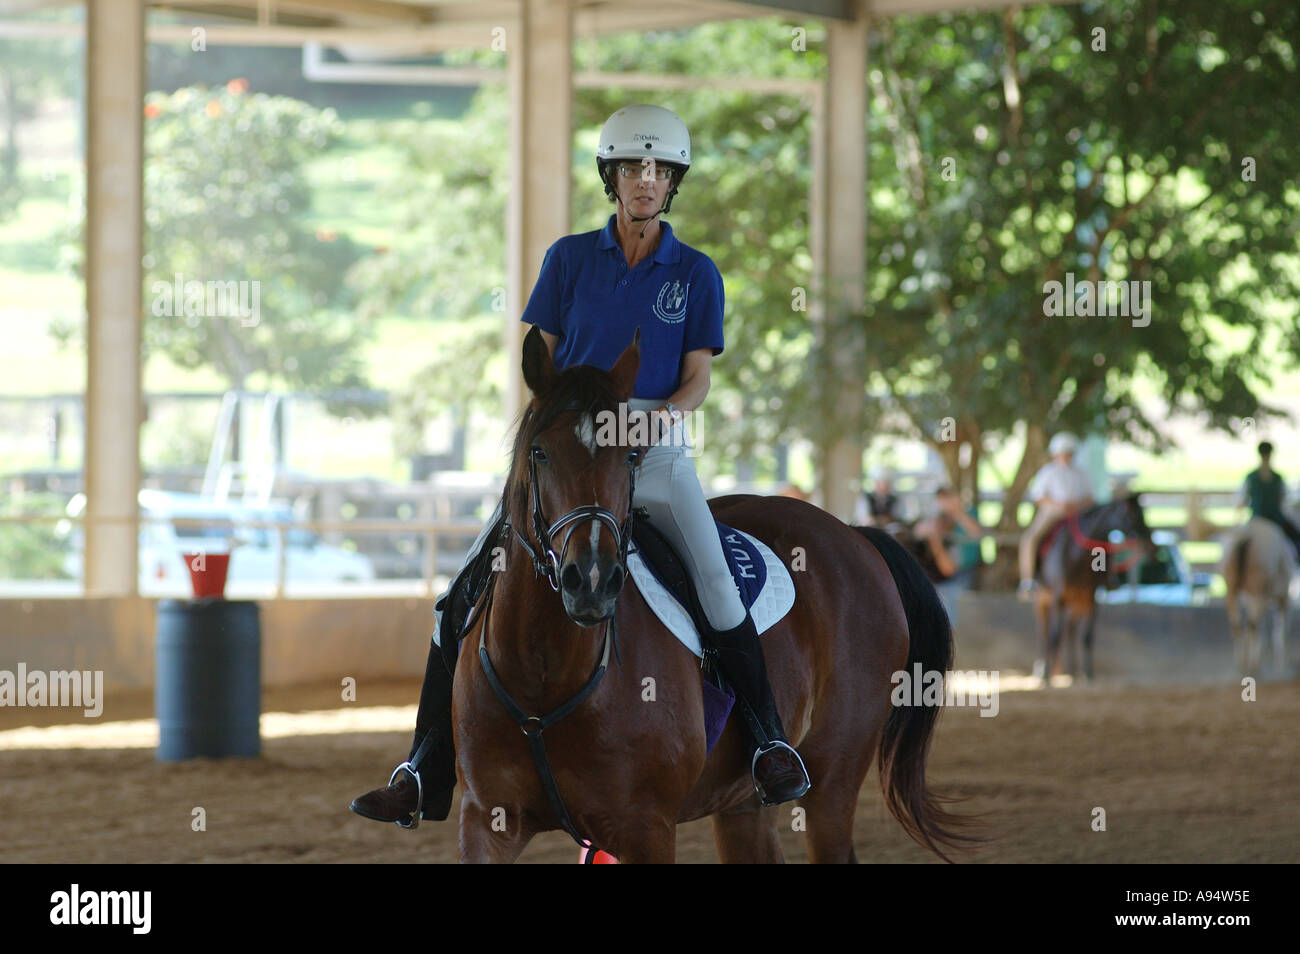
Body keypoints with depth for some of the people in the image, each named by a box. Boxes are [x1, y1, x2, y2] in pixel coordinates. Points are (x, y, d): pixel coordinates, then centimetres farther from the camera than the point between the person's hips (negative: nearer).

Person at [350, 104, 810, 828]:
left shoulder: (696, 274, 6)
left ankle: (772, 745, -4)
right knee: (468, 594, -9)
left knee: (719, 589, -22)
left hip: (655, 446, -1)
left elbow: (698, 378, 3)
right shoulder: (570, 259, 8)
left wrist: (669, 411, -18)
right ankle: (426, 777, -5)